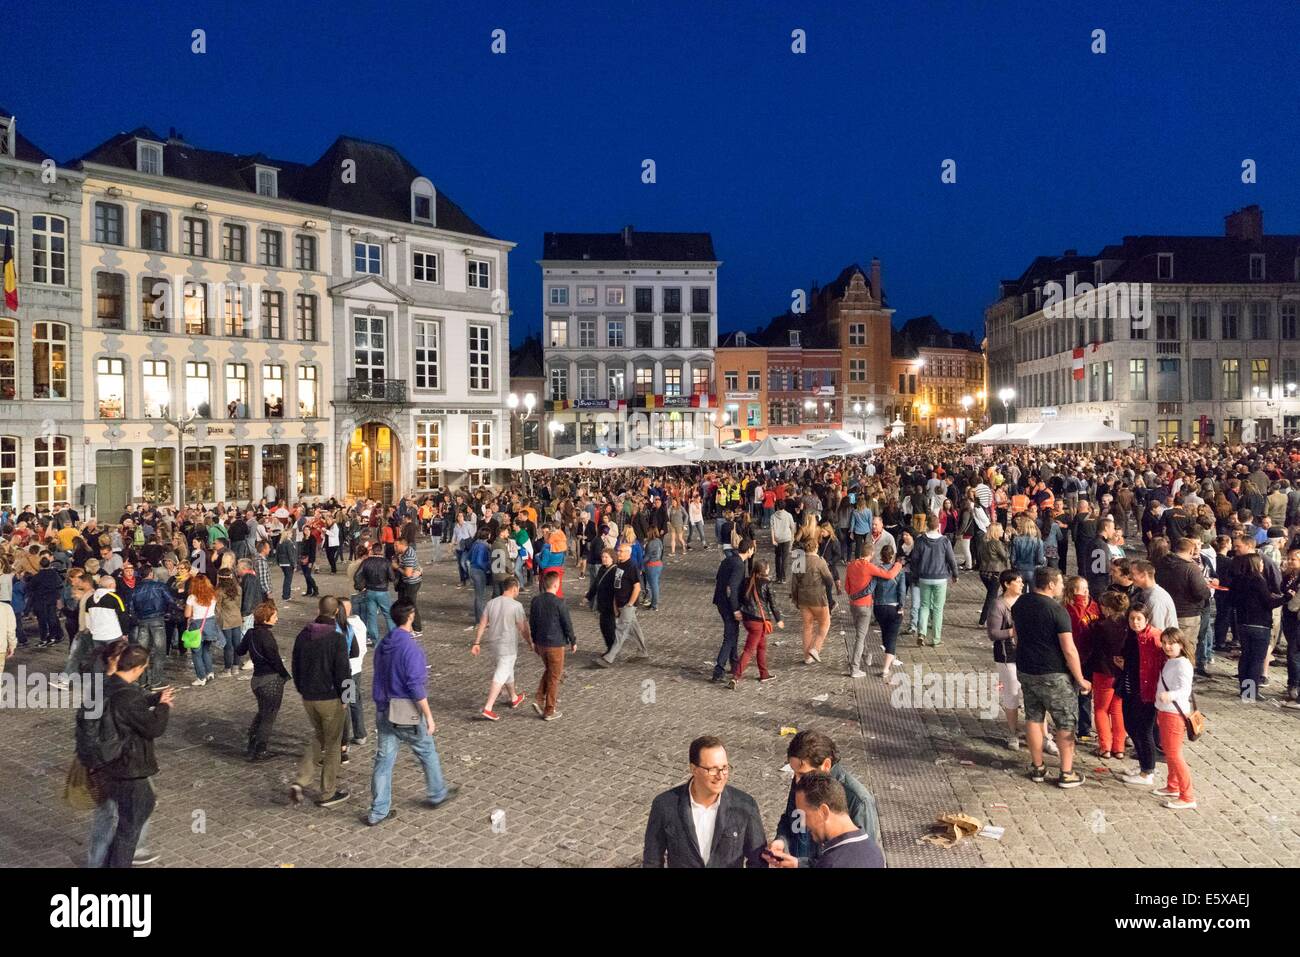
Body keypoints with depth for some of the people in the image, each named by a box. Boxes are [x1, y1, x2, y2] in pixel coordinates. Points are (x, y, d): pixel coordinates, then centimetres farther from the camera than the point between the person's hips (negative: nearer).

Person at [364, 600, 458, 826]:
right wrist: (429, 716, -14)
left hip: (383, 711, 7)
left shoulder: (382, 646, 5)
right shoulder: (410, 647, -19)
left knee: (384, 759, 8)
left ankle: (378, 811, 10)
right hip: (407, 713, -7)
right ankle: (437, 794, 31)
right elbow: (415, 686, -21)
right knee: (427, 752, 14)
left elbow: (379, 680, 13)